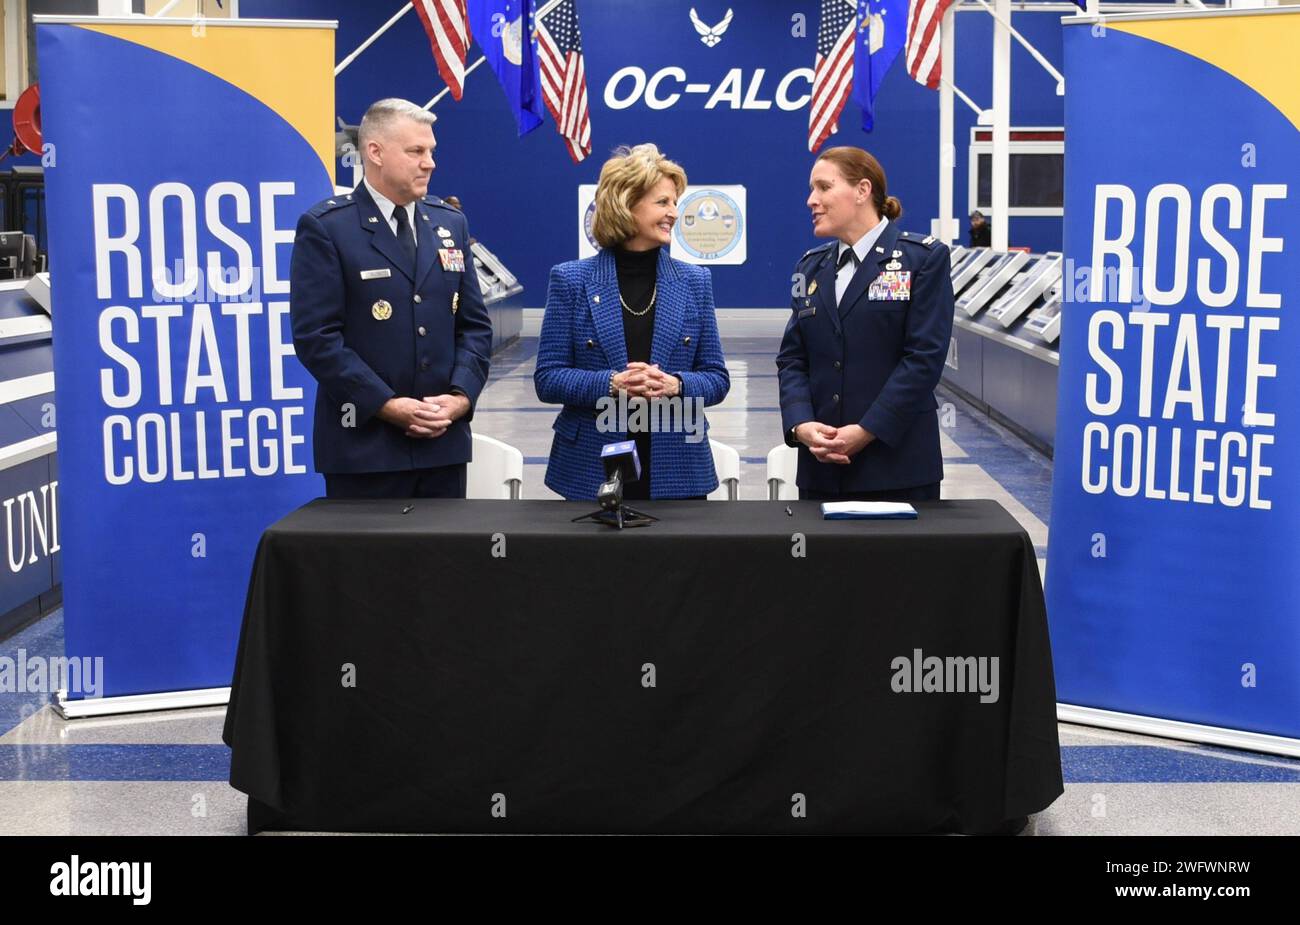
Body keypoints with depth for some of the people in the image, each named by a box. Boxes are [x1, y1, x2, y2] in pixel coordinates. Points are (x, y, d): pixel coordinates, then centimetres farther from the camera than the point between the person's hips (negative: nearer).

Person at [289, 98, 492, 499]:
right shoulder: (325, 227, -5)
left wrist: (462, 395, -4)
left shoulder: (450, 223, 12)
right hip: (363, 442, -5)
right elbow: (316, 335, -11)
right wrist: (387, 405, -16)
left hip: (444, 440, 5)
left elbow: (475, 325, 12)